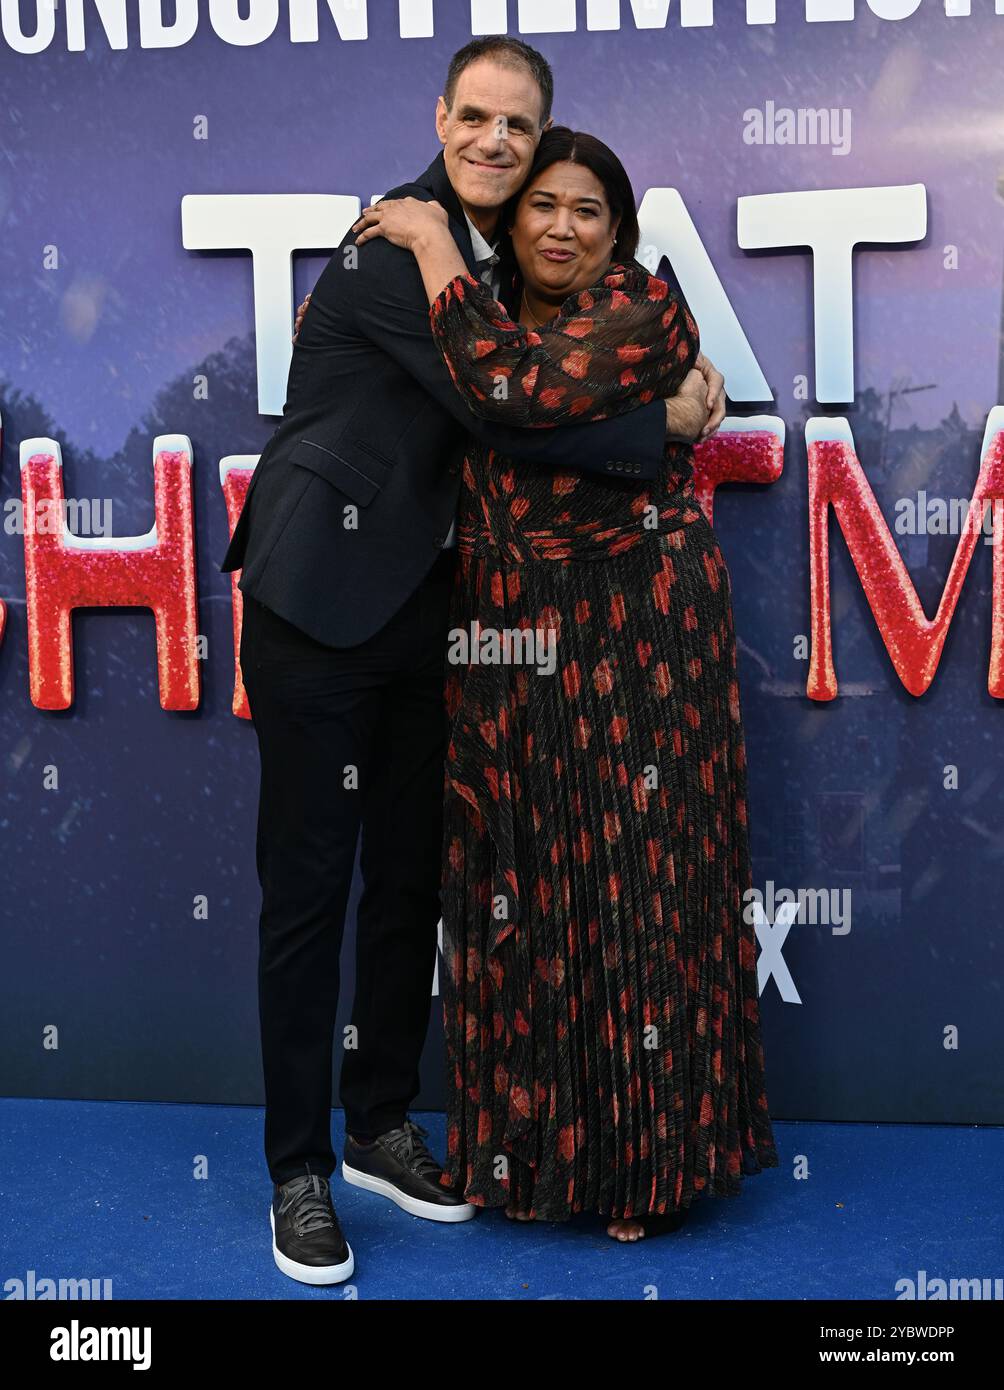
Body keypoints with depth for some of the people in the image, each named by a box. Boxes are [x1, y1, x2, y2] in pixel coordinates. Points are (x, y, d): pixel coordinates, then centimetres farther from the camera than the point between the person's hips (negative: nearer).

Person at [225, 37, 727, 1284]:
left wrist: (683, 375, 2)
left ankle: (381, 1129, 28)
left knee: (409, 878, 13)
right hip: (321, 600, -8)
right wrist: (667, 424, -10)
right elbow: (503, 413, -19)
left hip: (423, 603, 8)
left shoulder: (502, 255, 12)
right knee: (308, 886, -1)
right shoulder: (392, 245, -13)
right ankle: (299, 1171, 11)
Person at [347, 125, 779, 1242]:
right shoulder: (492, 312, 14)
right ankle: (525, 1141, 23)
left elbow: (511, 384, -23)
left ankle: (648, 1155, 14)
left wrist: (432, 240, -13)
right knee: (516, 886, 9)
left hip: (633, 644, -6)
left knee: (635, 886, -1)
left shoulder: (642, 310, -7)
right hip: (507, 647, 6)